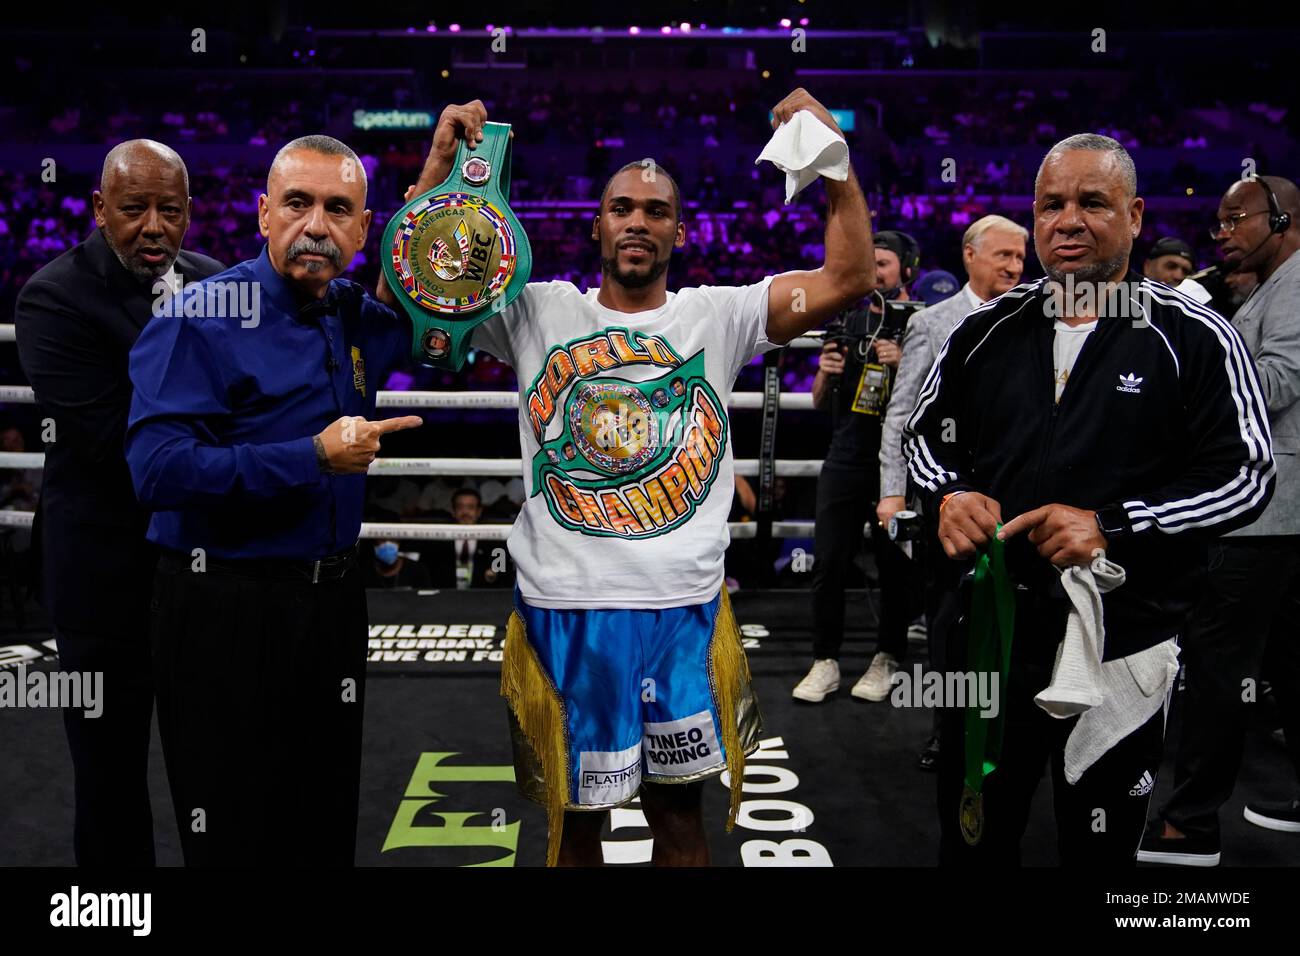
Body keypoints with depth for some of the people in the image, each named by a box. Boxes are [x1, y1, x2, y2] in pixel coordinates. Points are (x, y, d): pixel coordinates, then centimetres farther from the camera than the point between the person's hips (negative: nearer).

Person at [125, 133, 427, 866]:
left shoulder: (358, 317, 7)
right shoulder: (203, 317, -13)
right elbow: (158, 471, -23)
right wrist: (315, 458, -23)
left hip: (334, 602, 6)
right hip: (227, 607, -6)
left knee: (328, 831, 16)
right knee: (232, 838, 5)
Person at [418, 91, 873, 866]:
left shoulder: (718, 316, 4)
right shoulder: (540, 313, 3)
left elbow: (848, 280, -4)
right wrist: (444, 165, -11)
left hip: (685, 608, 1)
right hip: (563, 606, 0)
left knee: (681, 810, 14)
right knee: (575, 817, 14)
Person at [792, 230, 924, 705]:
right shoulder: (848, 320, 12)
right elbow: (819, 401, 15)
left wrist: (906, 364, -20)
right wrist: (826, 372, -6)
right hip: (845, 461, 4)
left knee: (896, 566, 5)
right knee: (829, 563, 2)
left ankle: (886, 660, 18)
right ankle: (825, 662, 9)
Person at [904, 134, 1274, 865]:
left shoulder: (1195, 339, -6)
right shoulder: (988, 332, 7)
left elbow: (1247, 478, -10)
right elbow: (928, 434, 16)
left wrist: (1113, 525, -21)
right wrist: (950, 493, -6)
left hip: (1120, 643, -3)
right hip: (992, 630, 4)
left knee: (1101, 846, 13)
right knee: (972, 839, 17)